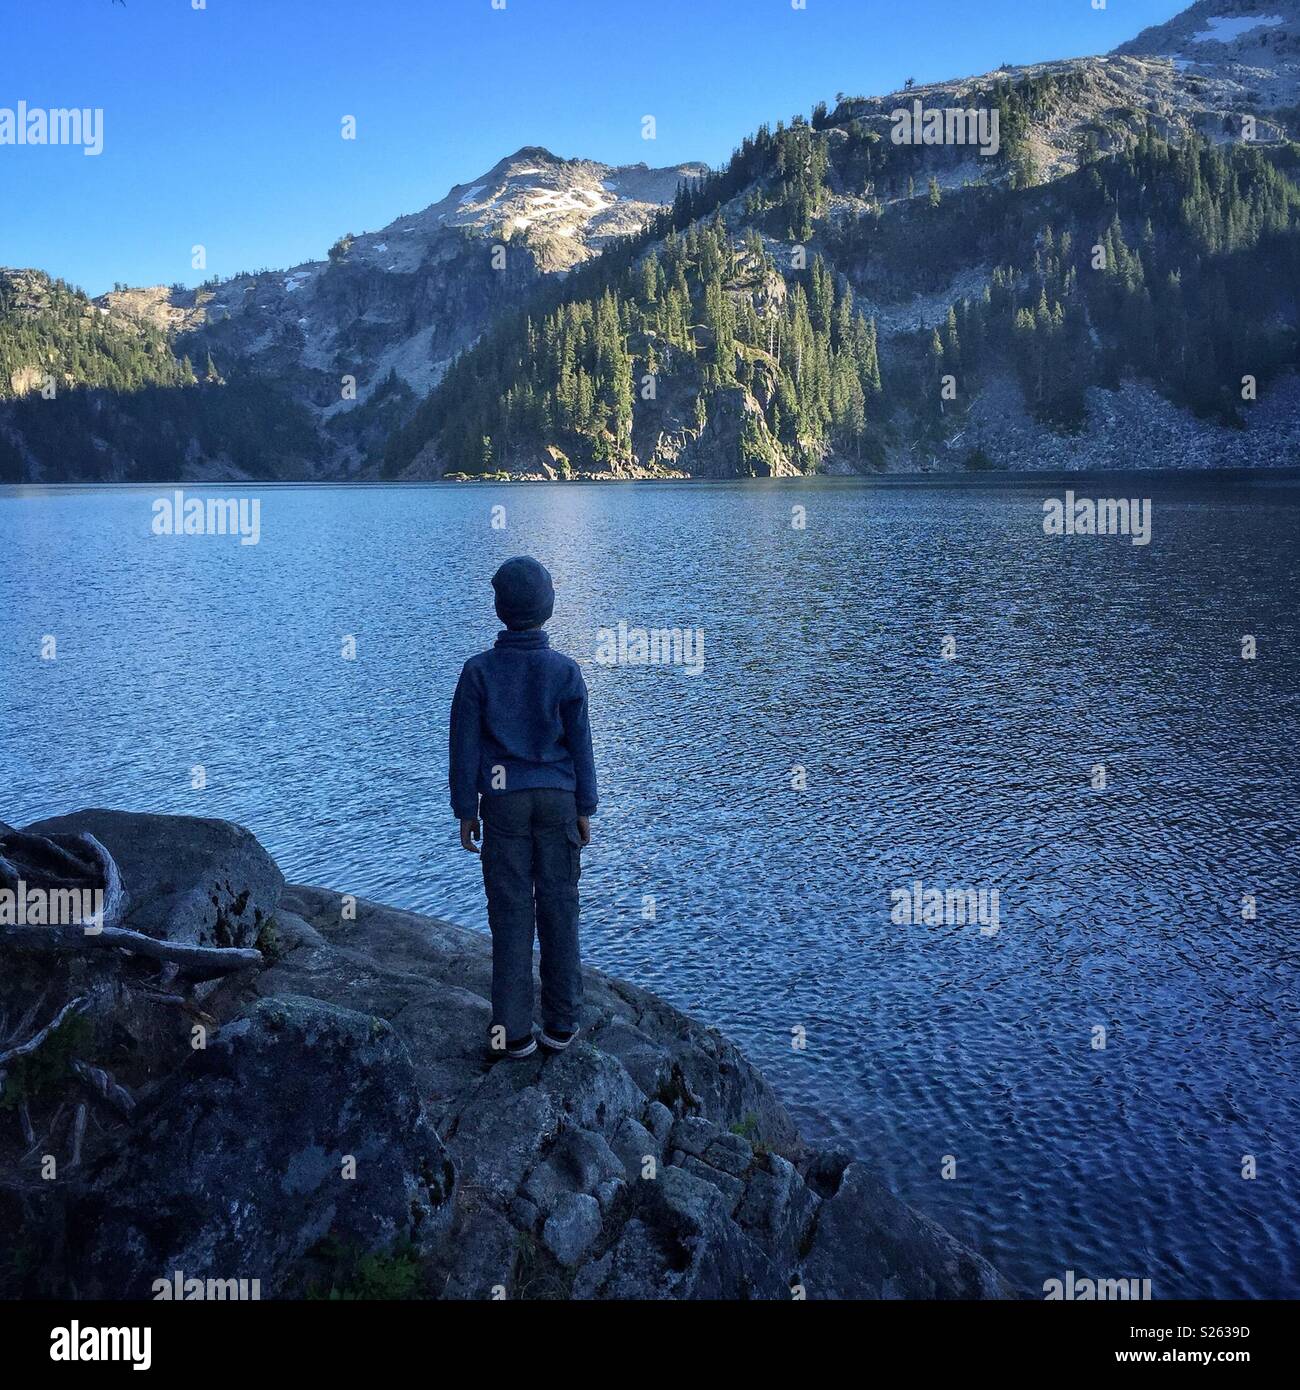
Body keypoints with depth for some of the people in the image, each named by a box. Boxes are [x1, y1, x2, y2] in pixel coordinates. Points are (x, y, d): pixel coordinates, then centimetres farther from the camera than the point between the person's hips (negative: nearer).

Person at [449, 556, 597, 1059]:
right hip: (557, 800, 1)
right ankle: (561, 1022, 15)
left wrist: (465, 811, 4)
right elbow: (579, 744, -2)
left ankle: (514, 1031, 5)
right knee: (558, 908, 9)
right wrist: (585, 810, 7)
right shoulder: (565, 670, -5)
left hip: (503, 802, -1)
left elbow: (464, 745, -4)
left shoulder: (479, 671, -6)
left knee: (511, 912, 3)